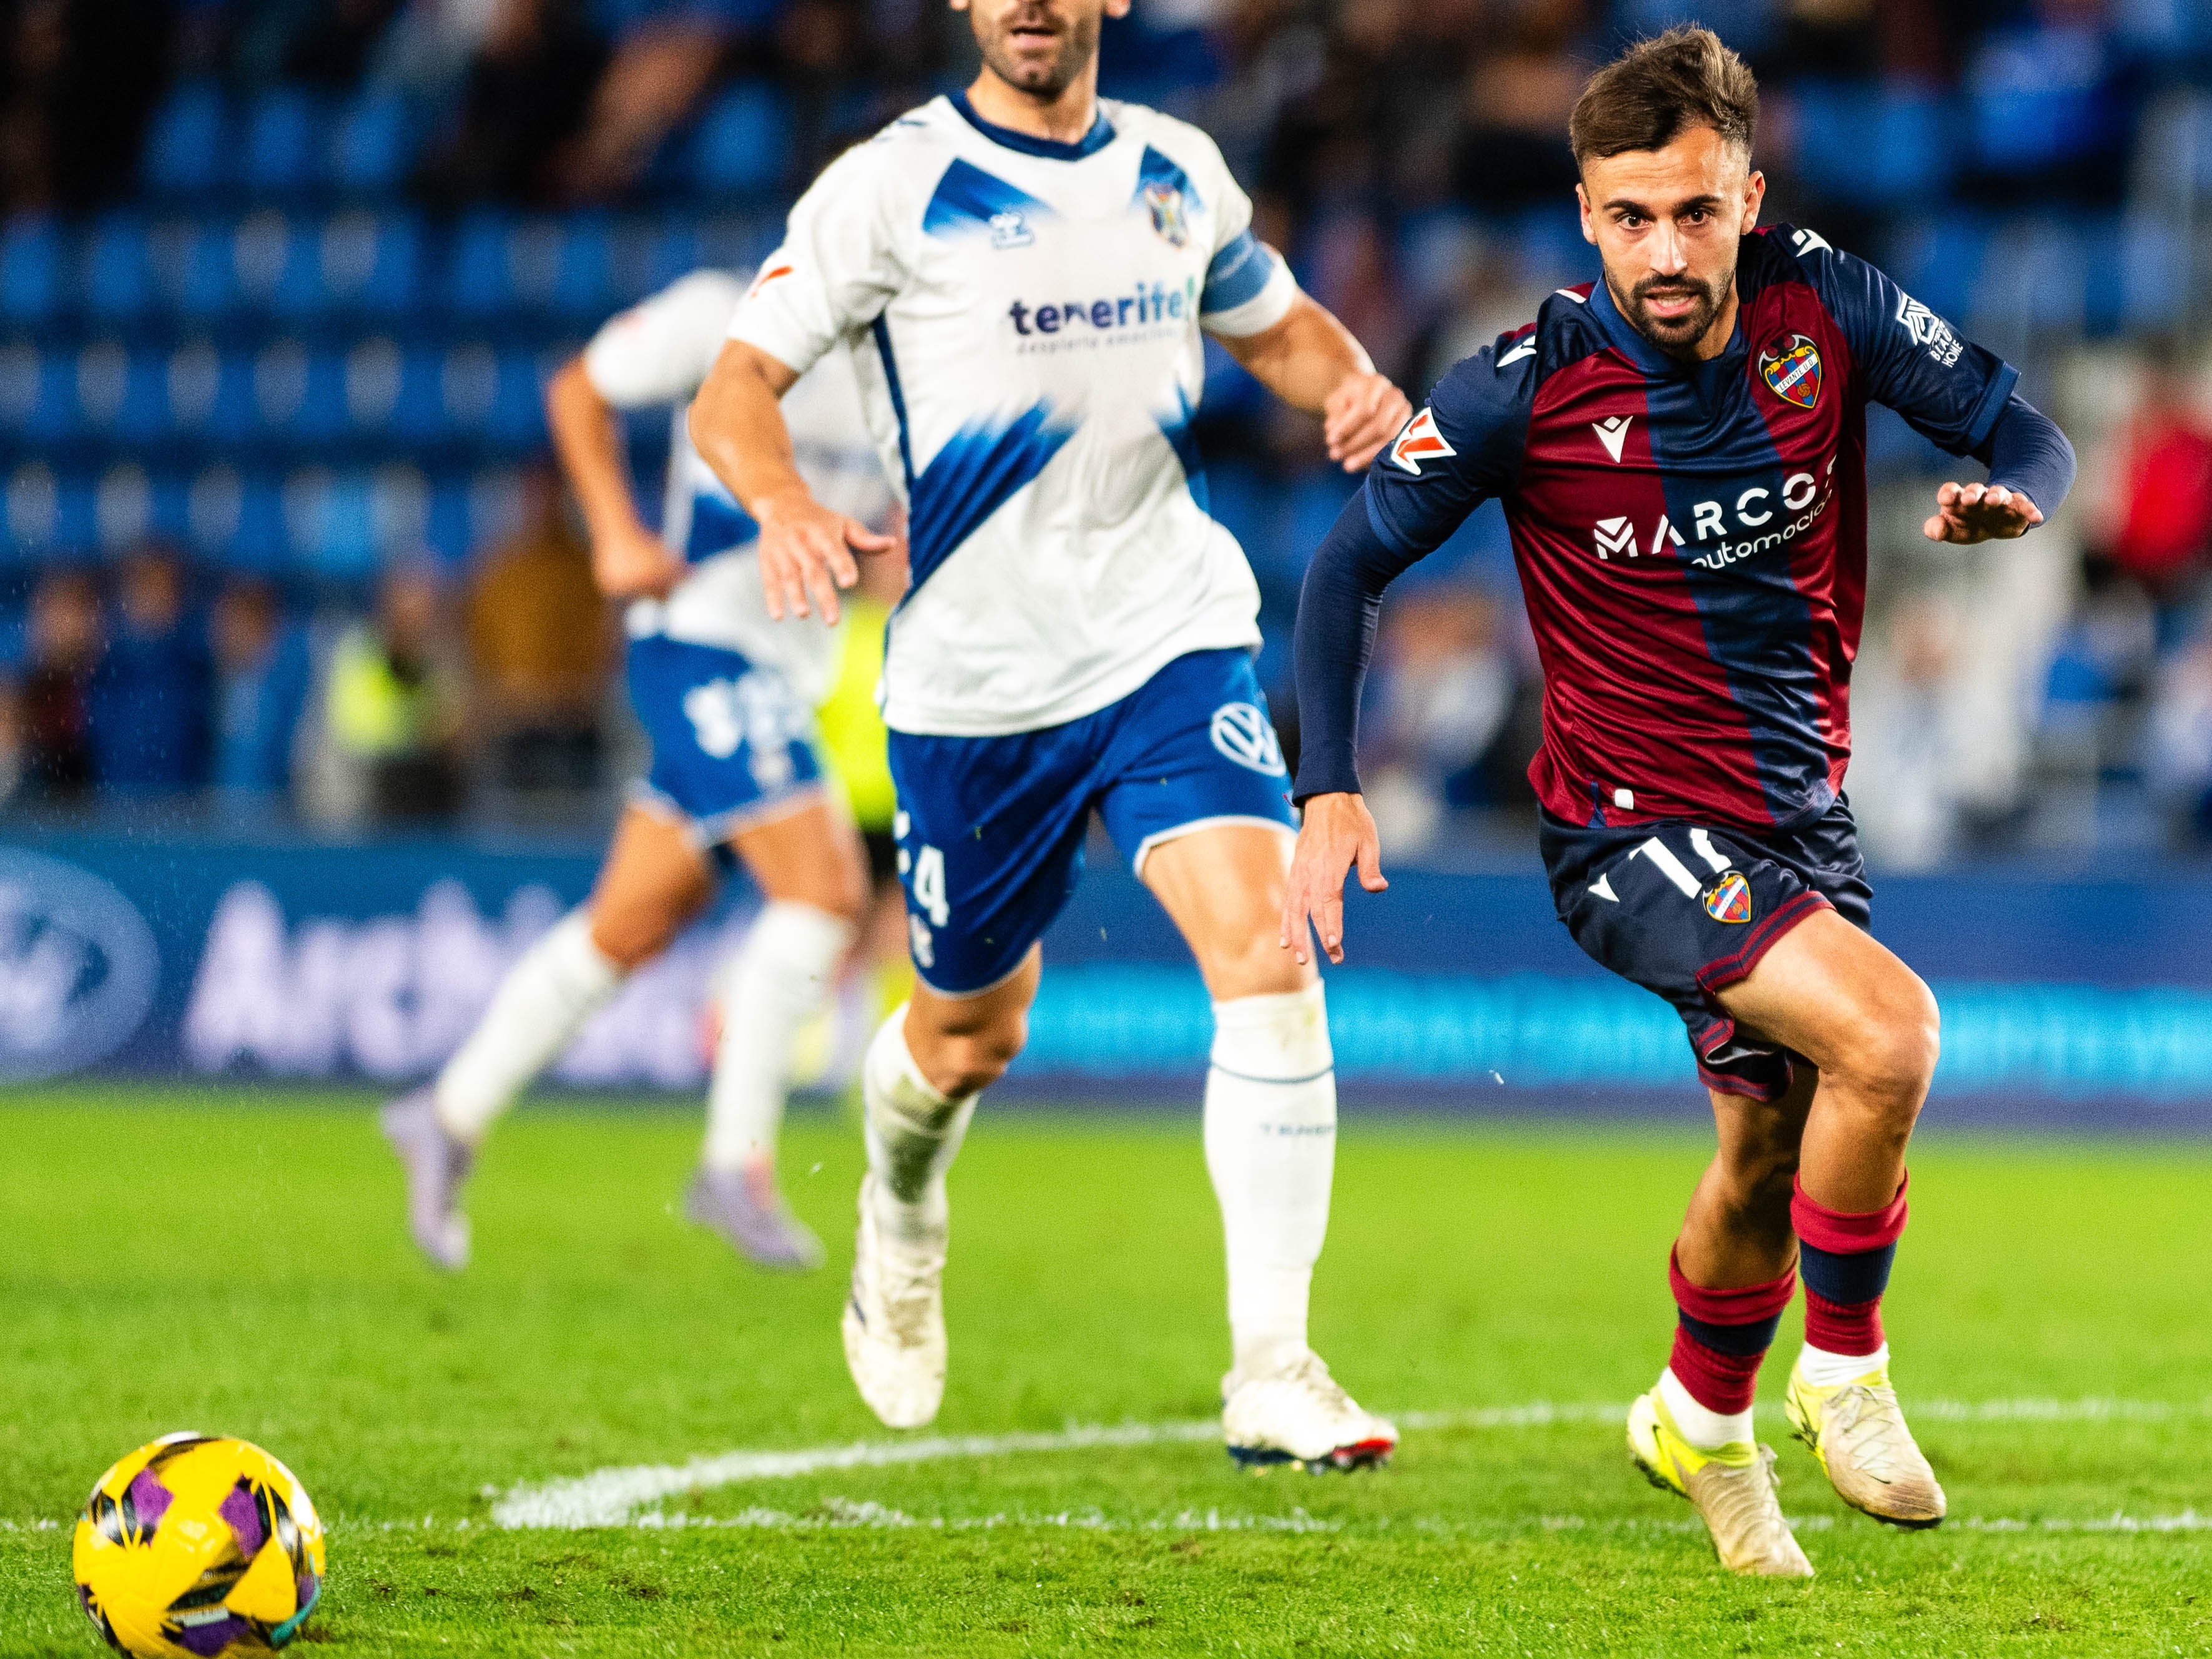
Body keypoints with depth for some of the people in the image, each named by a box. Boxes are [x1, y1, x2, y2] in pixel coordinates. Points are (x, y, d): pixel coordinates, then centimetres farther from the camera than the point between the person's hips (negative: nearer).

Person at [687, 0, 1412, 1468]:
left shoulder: (1178, 175, 7)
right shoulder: (892, 186, -6)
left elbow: (1275, 323, 24)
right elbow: (737, 386, -9)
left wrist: (1351, 383, 0)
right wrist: (782, 499, -31)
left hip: (1174, 640, 2)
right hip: (972, 674, -2)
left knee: (1265, 949, -20)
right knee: (971, 1038, 12)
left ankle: (1274, 1374, -20)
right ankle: (900, 1227, 50)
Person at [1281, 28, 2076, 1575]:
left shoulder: (1824, 305, -10)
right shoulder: (1530, 385, -18)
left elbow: (2025, 432, -3)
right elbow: (1350, 563, -8)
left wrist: (2010, 497, -28)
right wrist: (1330, 788, -18)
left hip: (1800, 807, 5)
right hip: (1631, 824, -5)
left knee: (1773, 1146, 17)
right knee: (1887, 1030, -26)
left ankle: (1701, 1419, 46)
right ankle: (1846, 1370, -4)